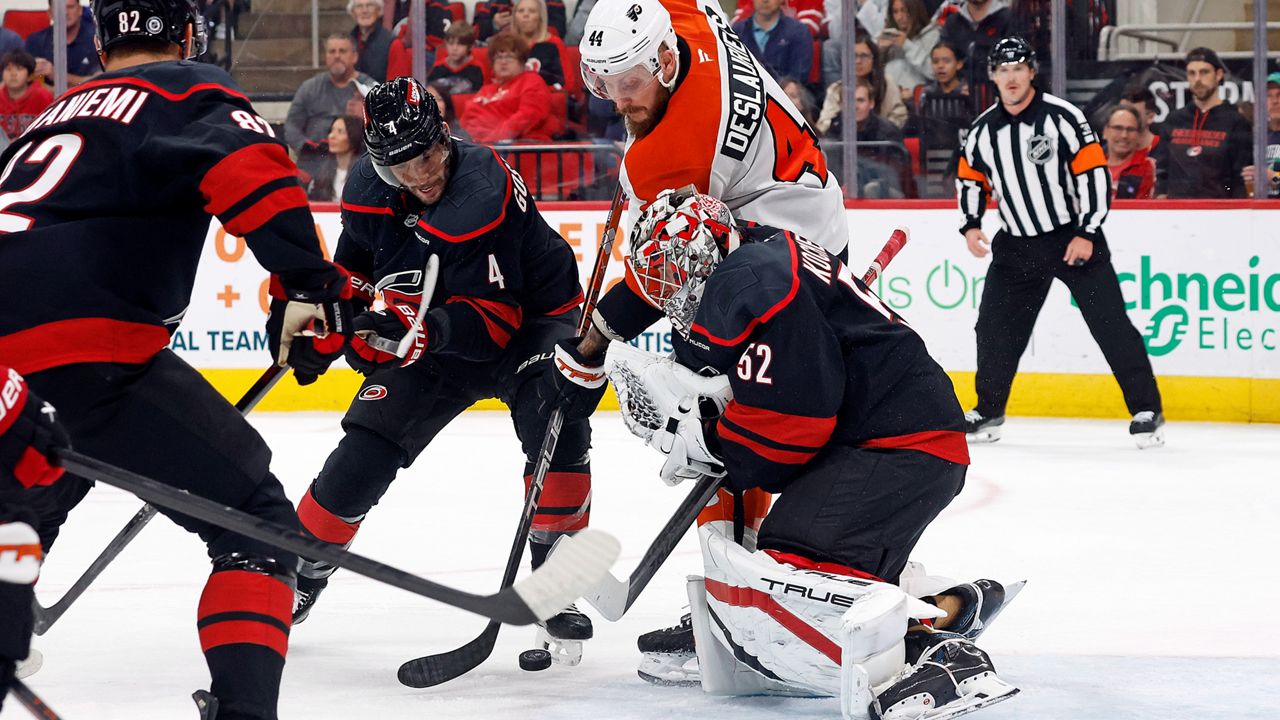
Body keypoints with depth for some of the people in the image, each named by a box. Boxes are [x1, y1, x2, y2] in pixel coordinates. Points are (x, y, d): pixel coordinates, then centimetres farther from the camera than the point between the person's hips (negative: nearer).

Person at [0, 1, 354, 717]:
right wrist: (312, 284, -18)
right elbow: (249, 168, -13)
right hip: (87, 355, -7)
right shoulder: (193, 92, 8)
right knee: (258, 523, 0)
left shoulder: (59, 113, 31)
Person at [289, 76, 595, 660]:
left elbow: (494, 315, -36)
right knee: (364, 452, -6)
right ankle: (298, 570, 15)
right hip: (428, 344, 5)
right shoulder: (369, 192, -13)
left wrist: (413, 330, -46)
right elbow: (355, 263, 11)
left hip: (528, 320, -5)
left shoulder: (489, 196, -33)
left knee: (555, 428, -31)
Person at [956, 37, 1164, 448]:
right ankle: (988, 411, 21)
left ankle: (1147, 410, -4)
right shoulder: (983, 130, 3)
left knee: (1110, 323, -9)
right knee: (995, 327, 5)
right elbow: (970, 177, 18)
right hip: (1017, 244, 5)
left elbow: (1094, 173, -14)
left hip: (1074, 237, -5)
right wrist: (970, 225, 3)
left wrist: (1088, 234, -18)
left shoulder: (1062, 117, -13)